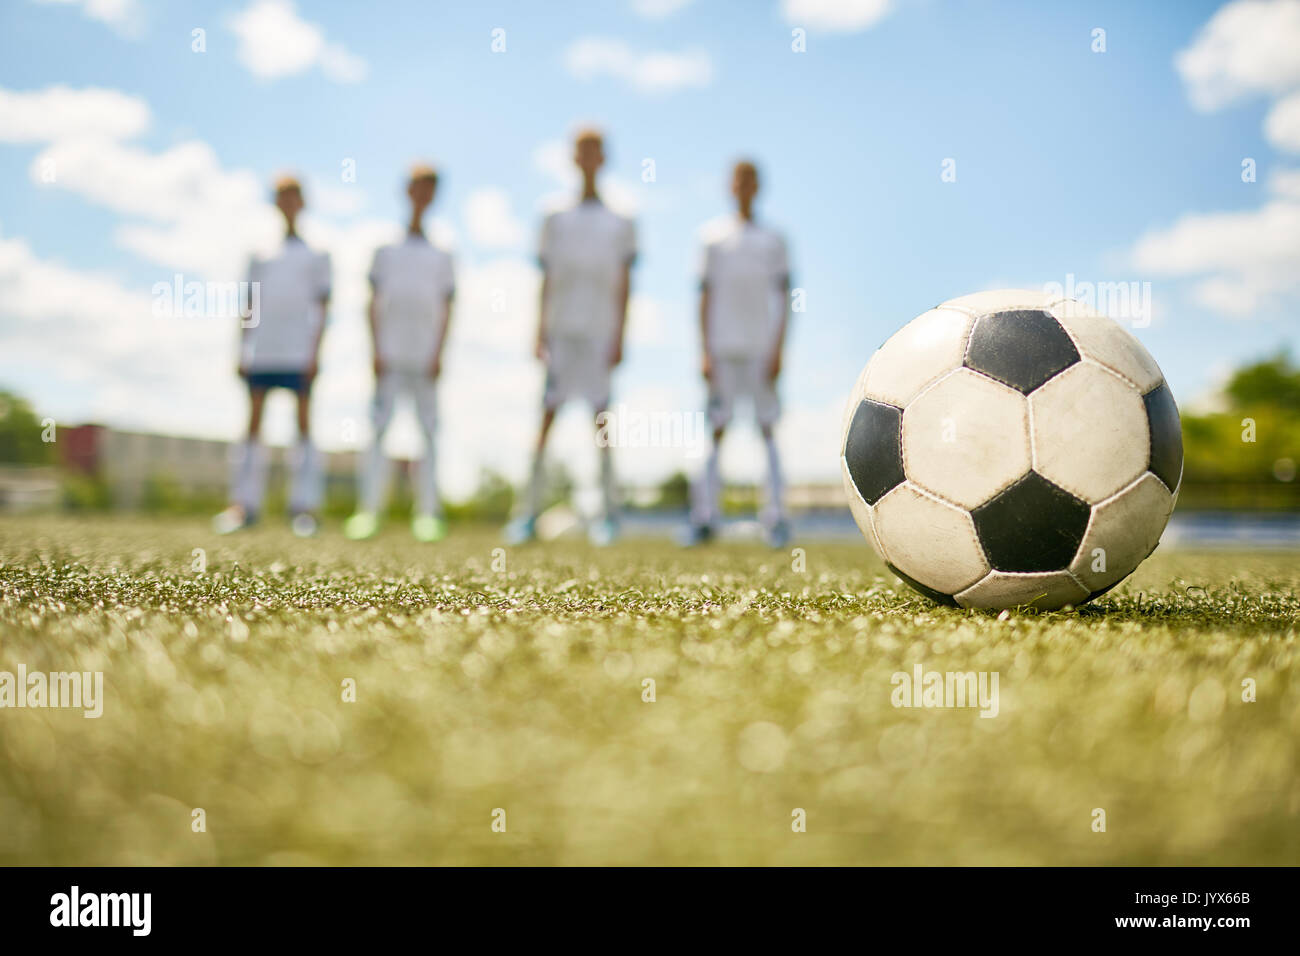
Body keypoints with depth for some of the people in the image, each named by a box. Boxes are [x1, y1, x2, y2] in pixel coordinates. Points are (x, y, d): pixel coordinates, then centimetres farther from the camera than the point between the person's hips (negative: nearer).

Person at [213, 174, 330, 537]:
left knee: (304, 421, -5)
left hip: (298, 353, -3)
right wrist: (241, 351, 8)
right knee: (253, 421, 0)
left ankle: (304, 506, -4)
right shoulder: (260, 253, 16)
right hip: (260, 352, 3)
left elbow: (321, 306, 4)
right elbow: (250, 307, 16)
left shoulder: (316, 254, 10)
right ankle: (243, 503, 1)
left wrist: (315, 351, -6)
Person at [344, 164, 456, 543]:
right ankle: (369, 510, -6)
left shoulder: (440, 256, 14)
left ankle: (428, 513, -1)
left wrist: (438, 354, -3)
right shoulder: (386, 250, 13)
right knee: (379, 429, -6)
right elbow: (374, 302, 8)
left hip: (425, 357, 1)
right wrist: (376, 351, -2)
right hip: (390, 355, 0)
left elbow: (446, 309, 9)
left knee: (427, 432, -2)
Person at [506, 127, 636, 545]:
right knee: (547, 415, -3)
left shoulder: (620, 224, 8)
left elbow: (624, 286, 4)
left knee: (601, 416, -2)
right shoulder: (555, 221, 12)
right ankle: (531, 511, -2)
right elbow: (546, 281, 11)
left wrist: (619, 337, -4)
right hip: (561, 329, 1)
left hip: (600, 331, -1)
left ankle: (608, 514, 4)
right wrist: (540, 333, 4)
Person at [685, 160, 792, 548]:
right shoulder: (714, 236, 10)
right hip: (723, 348, 0)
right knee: (718, 430, -1)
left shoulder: (773, 239, 9)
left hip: (761, 349, 0)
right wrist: (706, 352, 1)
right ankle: (704, 516, 1)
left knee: (768, 428, -4)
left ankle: (776, 517, -3)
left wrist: (778, 351, -3)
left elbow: (784, 298, 6)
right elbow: (706, 296, 8)